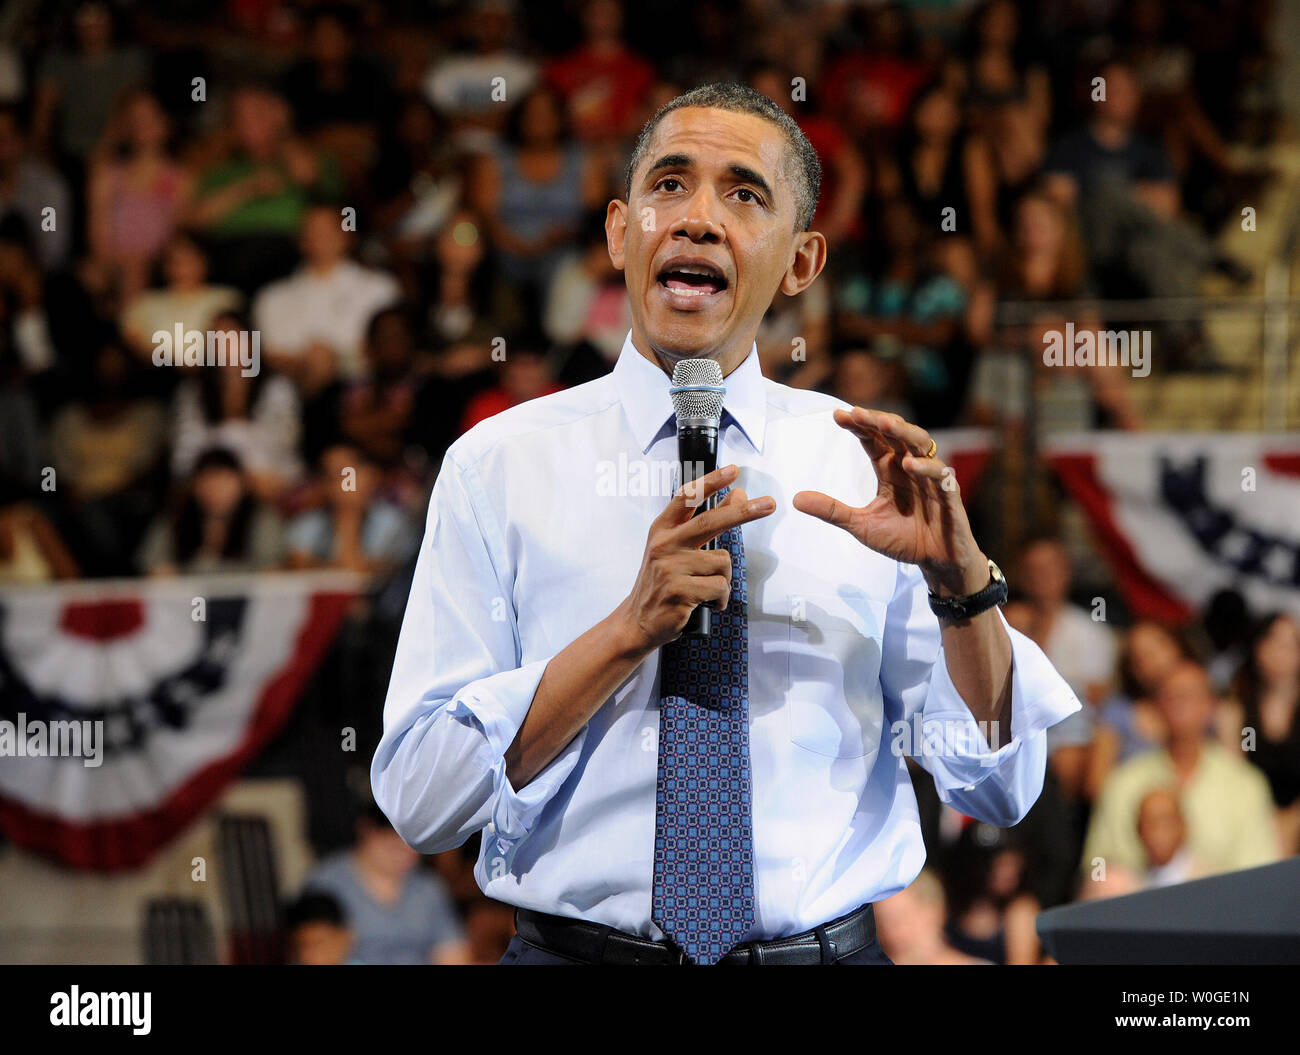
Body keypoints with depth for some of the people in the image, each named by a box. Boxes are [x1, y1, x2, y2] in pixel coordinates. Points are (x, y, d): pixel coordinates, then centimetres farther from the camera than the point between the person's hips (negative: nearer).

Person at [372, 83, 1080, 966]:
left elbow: (1001, 791, -3)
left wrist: (962, 582, -19)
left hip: (828, 950, 1)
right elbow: (418, 797, -10)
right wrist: (631, 630, -20)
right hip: (575, 953, -1)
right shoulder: (496, 466, -3)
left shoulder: (868, 466, 0)